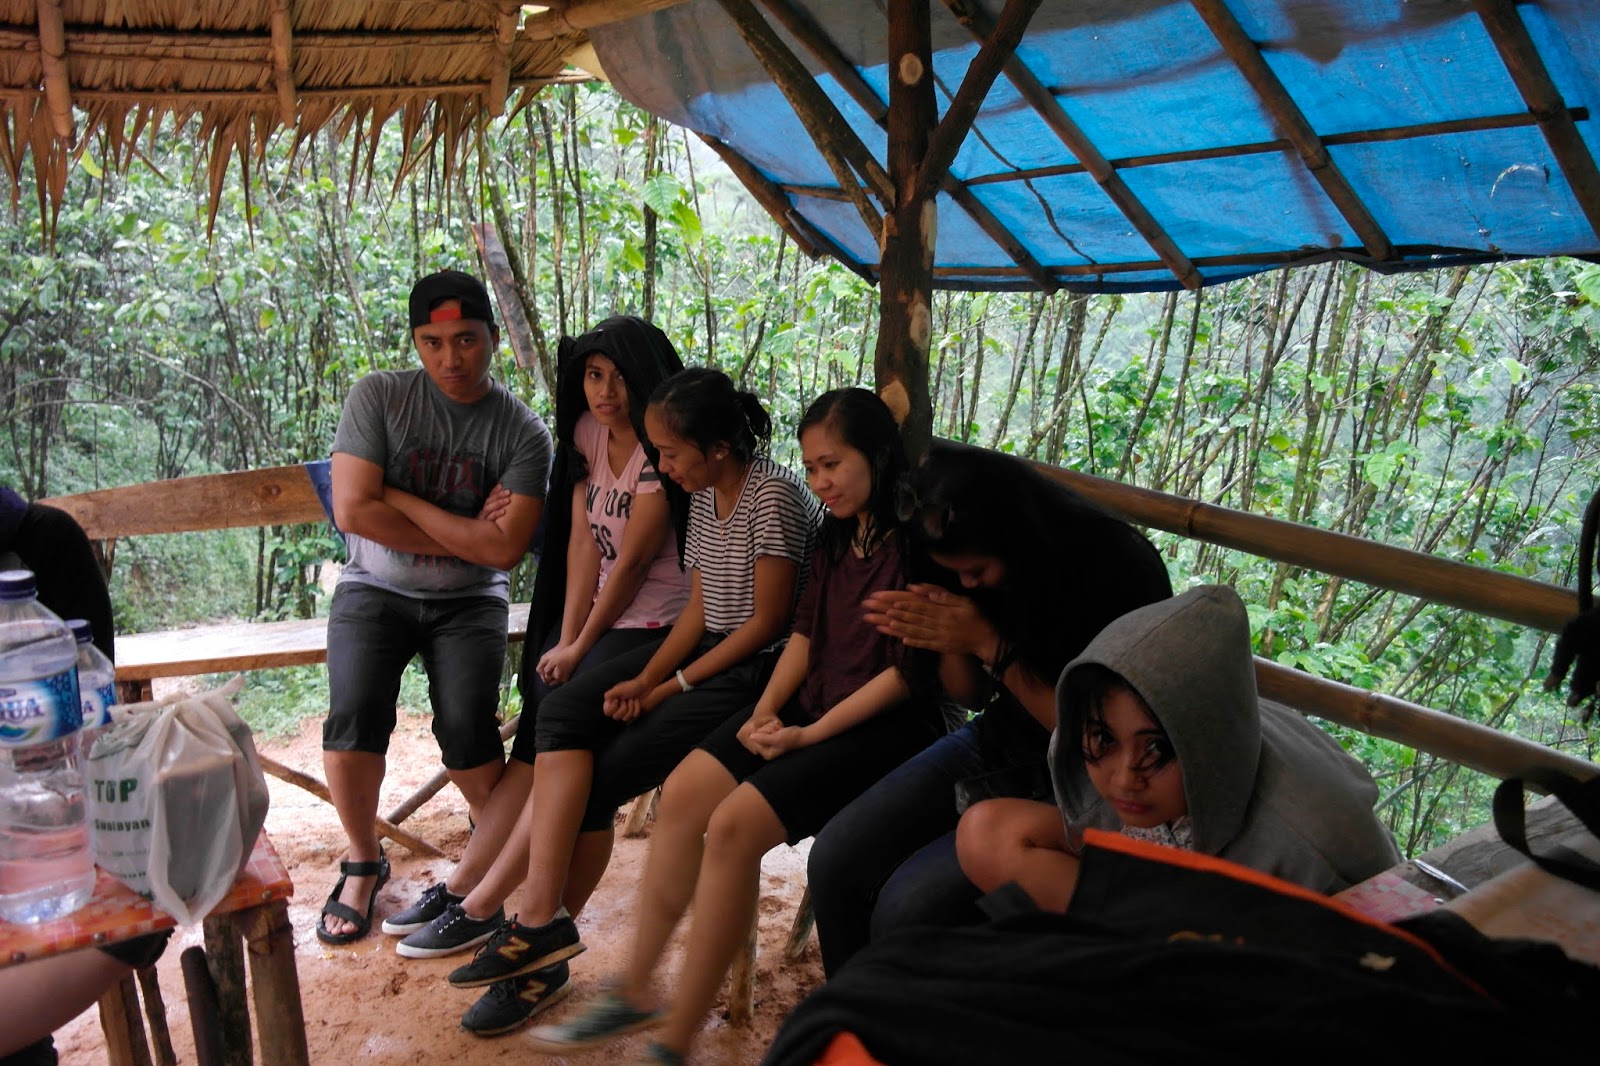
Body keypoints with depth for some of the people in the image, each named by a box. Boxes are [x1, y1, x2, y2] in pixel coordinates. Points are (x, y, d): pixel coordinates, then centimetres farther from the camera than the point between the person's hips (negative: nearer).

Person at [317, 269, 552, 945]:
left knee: (466, 730, -21)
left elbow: (505, 548, -18)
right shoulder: (379, 397, -7)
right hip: (376, 589, 1)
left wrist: (397, 497, -16)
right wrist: (466, 535, -14)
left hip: (468, 601, 0)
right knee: (354, 718, -21)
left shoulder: (521, 432, -8)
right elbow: (353, 510, -15)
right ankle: (363, 862, 6)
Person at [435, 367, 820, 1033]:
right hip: (701, 649, 8)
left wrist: (674, 685, -13)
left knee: (598, 776, -16)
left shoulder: (775, 497, -15)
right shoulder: (703, 498, 11)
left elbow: (767, 621, -15)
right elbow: (700, 607, 9)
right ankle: (543, 929, -18)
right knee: (564, 712, -14)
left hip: (757, 670, -8)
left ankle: (539, 927, 0)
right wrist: (645, 680, -6)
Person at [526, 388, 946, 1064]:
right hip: (809, 704, 8)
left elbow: (907, 671, -16)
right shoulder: (835, 534, 12)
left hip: (882, 725, -8)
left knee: (734, 824, -23)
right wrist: (766, 711, -2)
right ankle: (635, 989, 2)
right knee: (682, 794, -9)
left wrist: (809, 735, -16)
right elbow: (805, 631, 13)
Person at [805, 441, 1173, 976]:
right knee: (834, 861, -9)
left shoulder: (1120, 569, -23)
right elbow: (971, 696, 6)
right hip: (995, 746, 6)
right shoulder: (980, 564, -5)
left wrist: (987, 643, -23)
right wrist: (946, 638, -17)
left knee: (909, 904, -22)